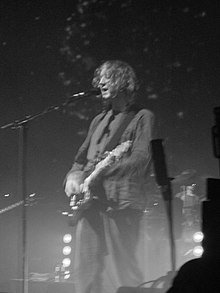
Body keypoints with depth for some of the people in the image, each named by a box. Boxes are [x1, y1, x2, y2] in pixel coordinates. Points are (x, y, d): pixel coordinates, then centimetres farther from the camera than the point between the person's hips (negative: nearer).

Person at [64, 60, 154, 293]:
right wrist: (74, 177, 5)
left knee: (121, 270, -10)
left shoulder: (142, 117, 4)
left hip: (121, 204, -6)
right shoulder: (99, 120, 24)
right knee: (85, 271, -1)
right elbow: (81, 158, 27)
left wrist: (100, 171, -16)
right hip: (90, 203, 6)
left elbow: (140, 159, -10)